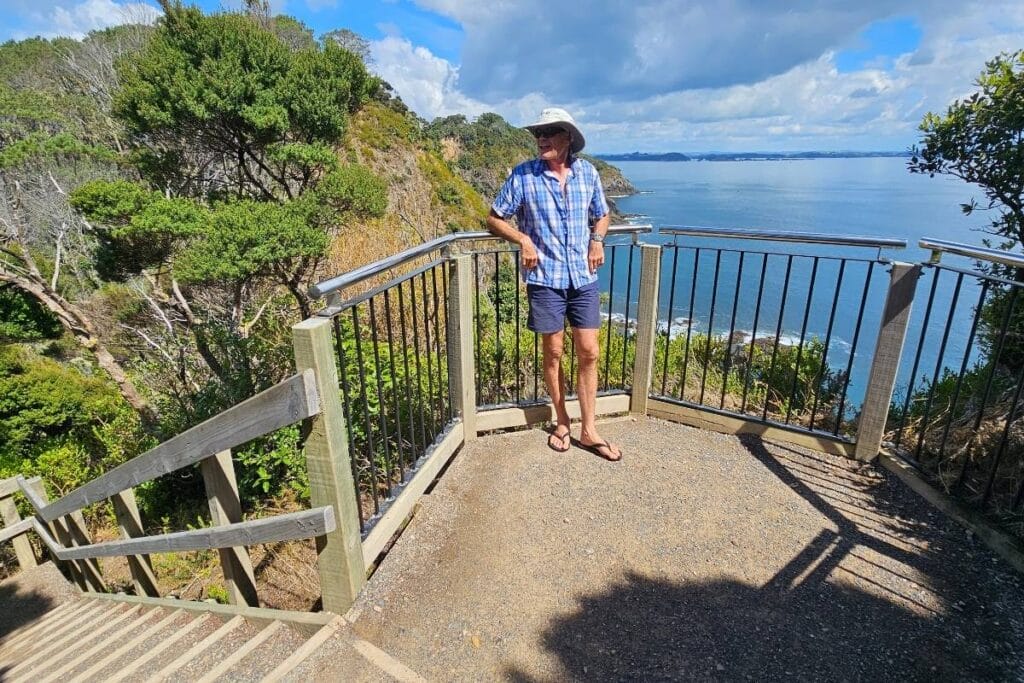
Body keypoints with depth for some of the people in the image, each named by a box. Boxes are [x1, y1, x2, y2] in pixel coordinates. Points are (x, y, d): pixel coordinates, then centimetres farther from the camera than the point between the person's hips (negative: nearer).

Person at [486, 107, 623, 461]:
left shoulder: (587, 172, 4)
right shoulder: (523, 175, -5)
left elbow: (601, 215, 19)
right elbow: (495, 218, 3)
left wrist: (598, 239, -1)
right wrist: (523, 239, -13)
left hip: (584, 277, 3)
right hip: (545, 277, -2)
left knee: (589, 353, 3)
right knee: (553, 352, 7)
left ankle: (589, 431, 17)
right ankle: (562, 422, 27)